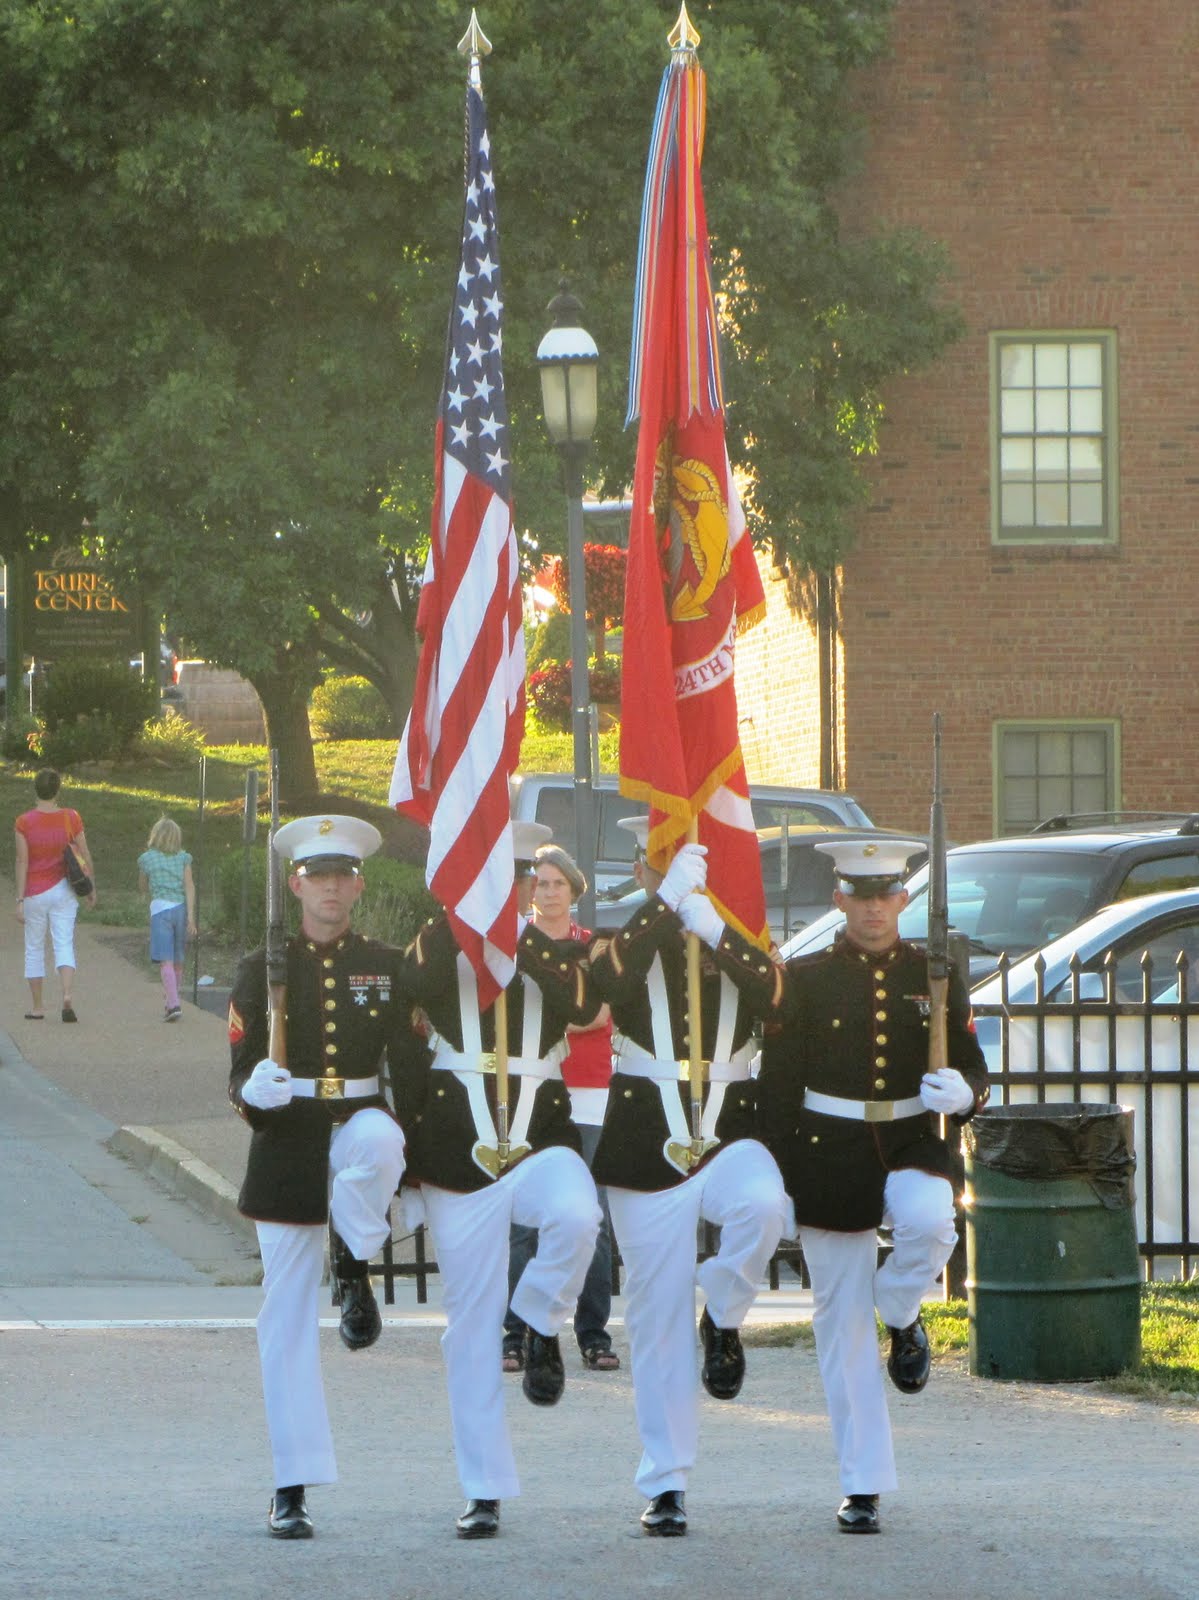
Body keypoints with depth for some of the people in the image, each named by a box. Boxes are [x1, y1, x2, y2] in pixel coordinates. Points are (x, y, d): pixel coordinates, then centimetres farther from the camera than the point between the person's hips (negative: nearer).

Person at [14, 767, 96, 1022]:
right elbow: (85, 856, 0)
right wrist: (91, 887, 13)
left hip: (35, 893, -1)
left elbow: (22, 862, -11)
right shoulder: (71, 818, -5)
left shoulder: (24, 822, -10)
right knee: (64, 946, 0)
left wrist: (20, 900, -8)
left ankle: (36, 1008, 15)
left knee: (34, 949, 12)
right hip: (63, 891, 1)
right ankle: (67, 998, -22)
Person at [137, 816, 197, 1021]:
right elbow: (189, 886, -1)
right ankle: (169, 1001, 25)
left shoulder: (147, 859, 6)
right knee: (178, 961, 14)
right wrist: (191, 916, -4)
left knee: (166, 961, -11)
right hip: (181, 908, 3)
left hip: (160, 909, -3)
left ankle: (173, 1004, -25)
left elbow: (143, 888, 19)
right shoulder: (183, 858, 8)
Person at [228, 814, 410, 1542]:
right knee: (287, 1317, -2)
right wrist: (254, 1092, -23)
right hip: (287, 1141, 0)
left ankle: (356, 1269, -13)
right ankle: (293, 1489, 4)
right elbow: (240, 1079, 0)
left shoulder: (389, 966, 7)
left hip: (360, 1121, 0)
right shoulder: (263, 968, 4)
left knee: (376, 1137, -40)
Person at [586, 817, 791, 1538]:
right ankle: (666, 1484, 8)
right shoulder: (629, 946, 4)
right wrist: (668, 902, -28)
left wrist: (711, 923, -25)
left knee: (764, 1206, -34)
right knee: (658, 1320, 0)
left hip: (730, 1135, 0)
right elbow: (611, 979, -22)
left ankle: (724, 1318, -4)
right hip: (646, 1150, 0)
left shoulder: (741, 948, 8)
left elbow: (776, 992, -16)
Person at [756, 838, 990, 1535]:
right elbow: (777, 1086, 2)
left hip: (914, 1144, 0)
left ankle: (903, 1315, 1)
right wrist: (781, 1180, -5)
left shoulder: (936, 977, 6)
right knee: (843, 1323, 0)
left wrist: (962, 1093, -17)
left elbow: (975, 1069, 8)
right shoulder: (806, 979, 2)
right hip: (832, 1158, 0)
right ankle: (864, 1485, 9)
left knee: (930, 1220, -35)